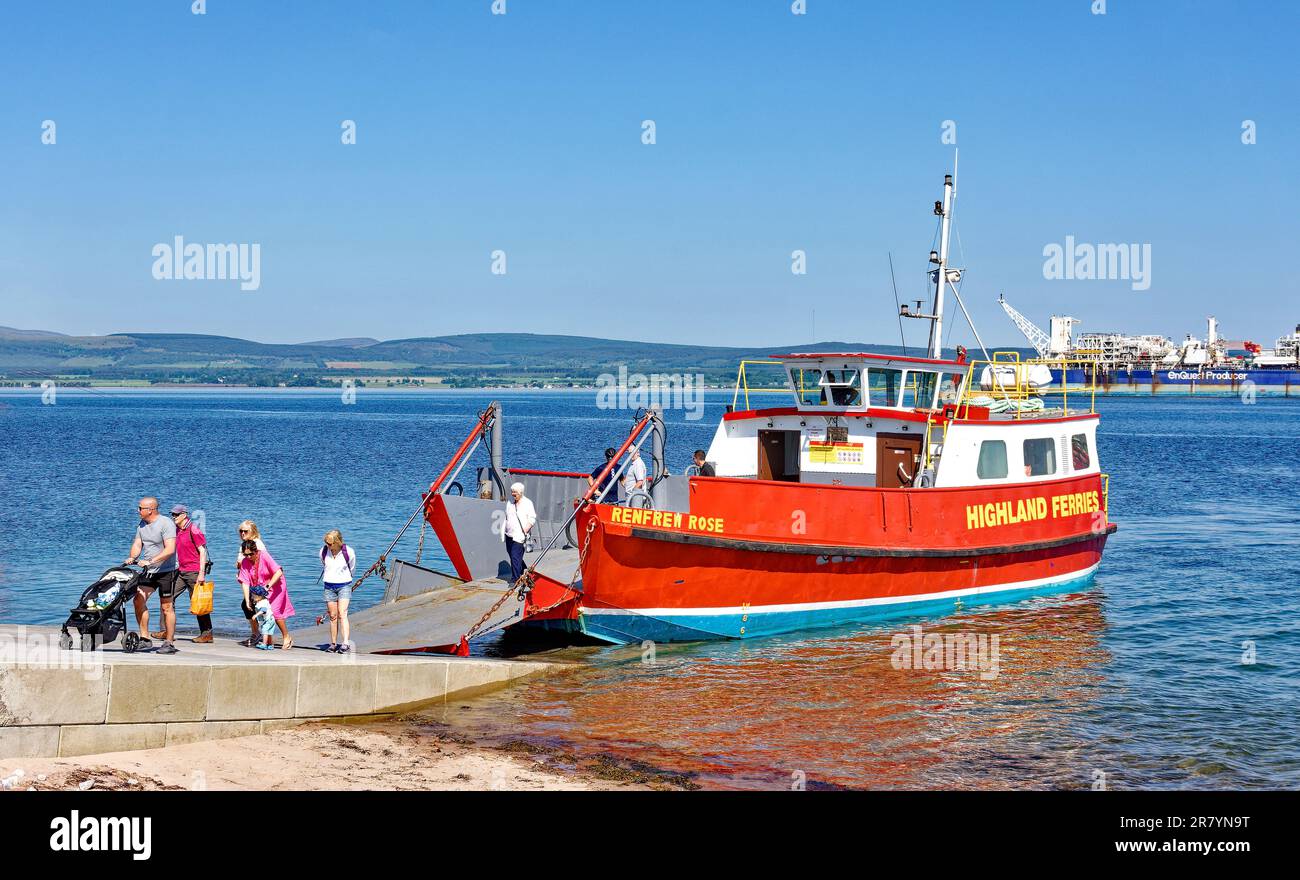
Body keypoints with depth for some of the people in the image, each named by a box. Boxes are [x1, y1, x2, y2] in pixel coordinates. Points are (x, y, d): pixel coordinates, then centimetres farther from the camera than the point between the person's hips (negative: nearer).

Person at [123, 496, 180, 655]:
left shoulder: (166, 524, -15)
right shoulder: (142, 524, 10)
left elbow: (170, 549, -23)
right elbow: (137, 544, 9)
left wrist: (151, 561, -29)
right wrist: (132, 558, -12)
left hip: (166, 571, -7)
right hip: (148, 571, 7)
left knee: (167, 607, -3)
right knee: (138, 599, -5)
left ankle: (169, 643, 2)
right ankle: (144, 637, 3)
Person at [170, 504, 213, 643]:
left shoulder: (193, 530, -11)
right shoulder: (177, 530, 14)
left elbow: (202, 551, -14)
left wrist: (201, 573, -19)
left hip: (194, 571, -8)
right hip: (181, 571, 8)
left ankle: (207, 634, 0)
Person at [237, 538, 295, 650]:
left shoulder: (264, 556, -22)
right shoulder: (244, 562, -12)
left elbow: (279, 572, -28)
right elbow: (245, 582, -16)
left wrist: (267, 586, -34)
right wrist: (248, 601, -23)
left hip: (274, 585, -4)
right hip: (257, 589, 4)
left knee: (275, 611, -14)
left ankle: (287, 637, -1)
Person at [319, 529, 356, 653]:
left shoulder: (348, 552, -11)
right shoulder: (323, 551, -3)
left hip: (344, 586, -3)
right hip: (329, 586, 3)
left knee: (342, 614, -15)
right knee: (333, 616, 5)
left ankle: (346, 643, -22)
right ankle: (333, 644, 13)